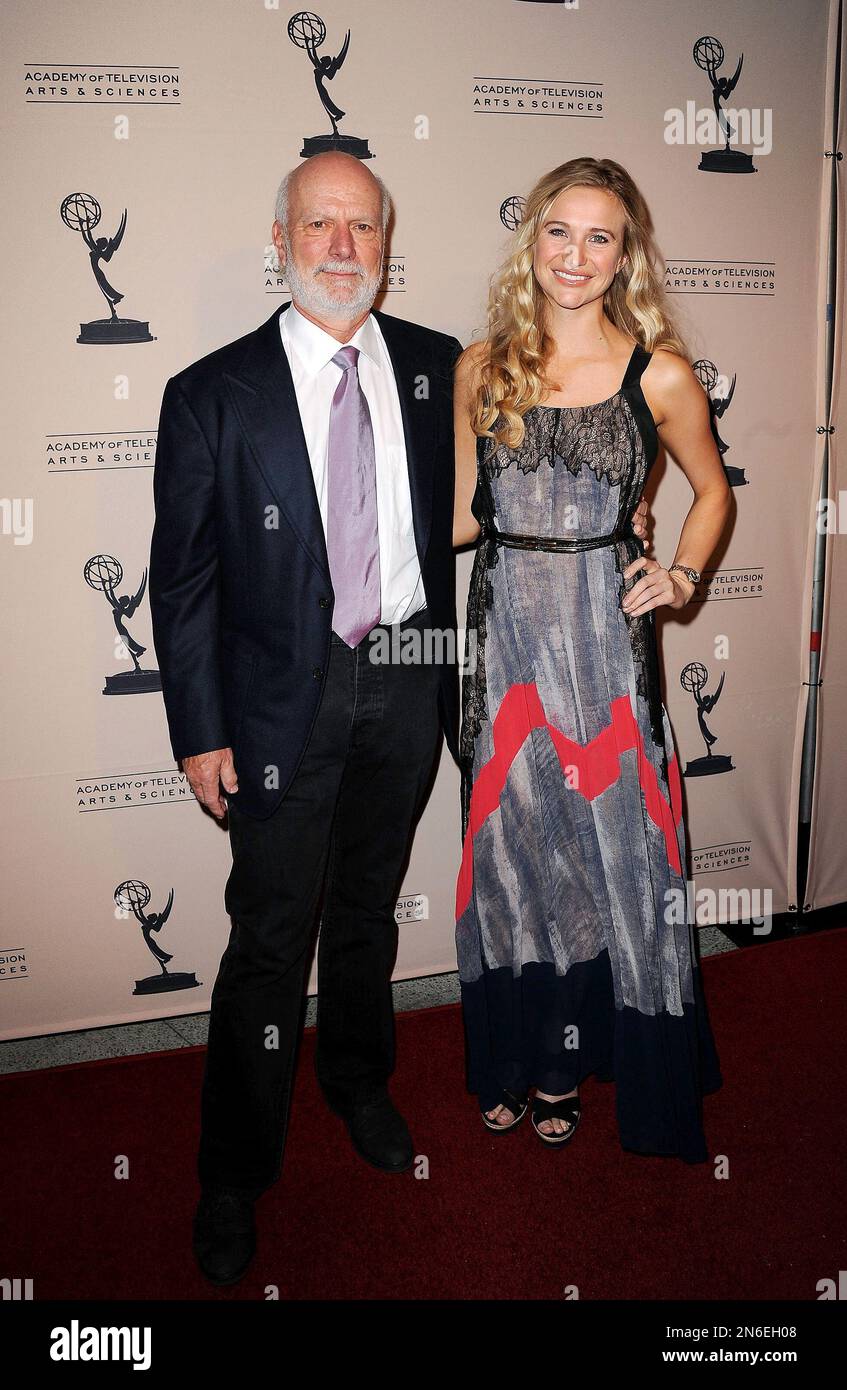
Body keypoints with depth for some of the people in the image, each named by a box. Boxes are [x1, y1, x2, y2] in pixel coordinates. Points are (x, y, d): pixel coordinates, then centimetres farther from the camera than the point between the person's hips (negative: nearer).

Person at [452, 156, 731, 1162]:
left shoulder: (659, 375, -1)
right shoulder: (482, 367, 5)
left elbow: (712, 490, 12)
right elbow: (462, 515, 10)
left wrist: (682, 576, -2)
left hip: (604, 630, -2)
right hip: (506, 628, 2)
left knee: (607, 835, 5)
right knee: (510, 837, 10)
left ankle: (574, 1057, 28)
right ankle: (519, 1053, 30)